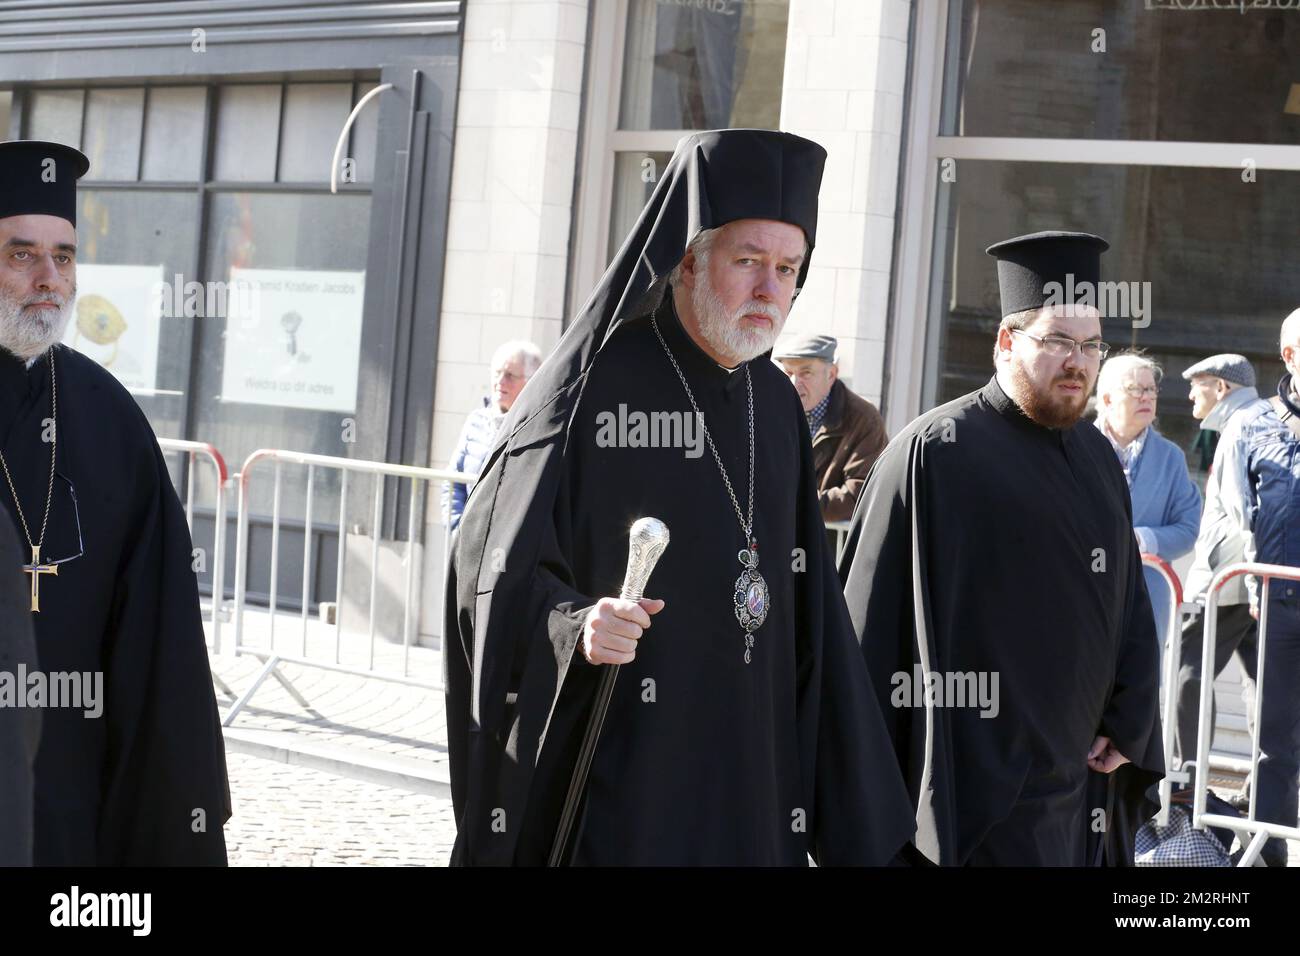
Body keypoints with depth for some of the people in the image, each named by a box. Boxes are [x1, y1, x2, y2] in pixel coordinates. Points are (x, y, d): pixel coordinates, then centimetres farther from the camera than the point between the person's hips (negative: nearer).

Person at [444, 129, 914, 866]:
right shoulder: (592, 383, -10)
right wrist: (575, 625, -32)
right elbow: (503, 572, -11)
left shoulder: (777, 405, 9)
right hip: (605, 774, -6)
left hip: (744, 784, 6)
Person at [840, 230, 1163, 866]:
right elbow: (874, 620, -9)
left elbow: (1130, 606, 15)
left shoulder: (1098, 458, 11)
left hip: (1084, 778, 7)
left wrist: (1129, 725, 4)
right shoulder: (934, 453, -10)